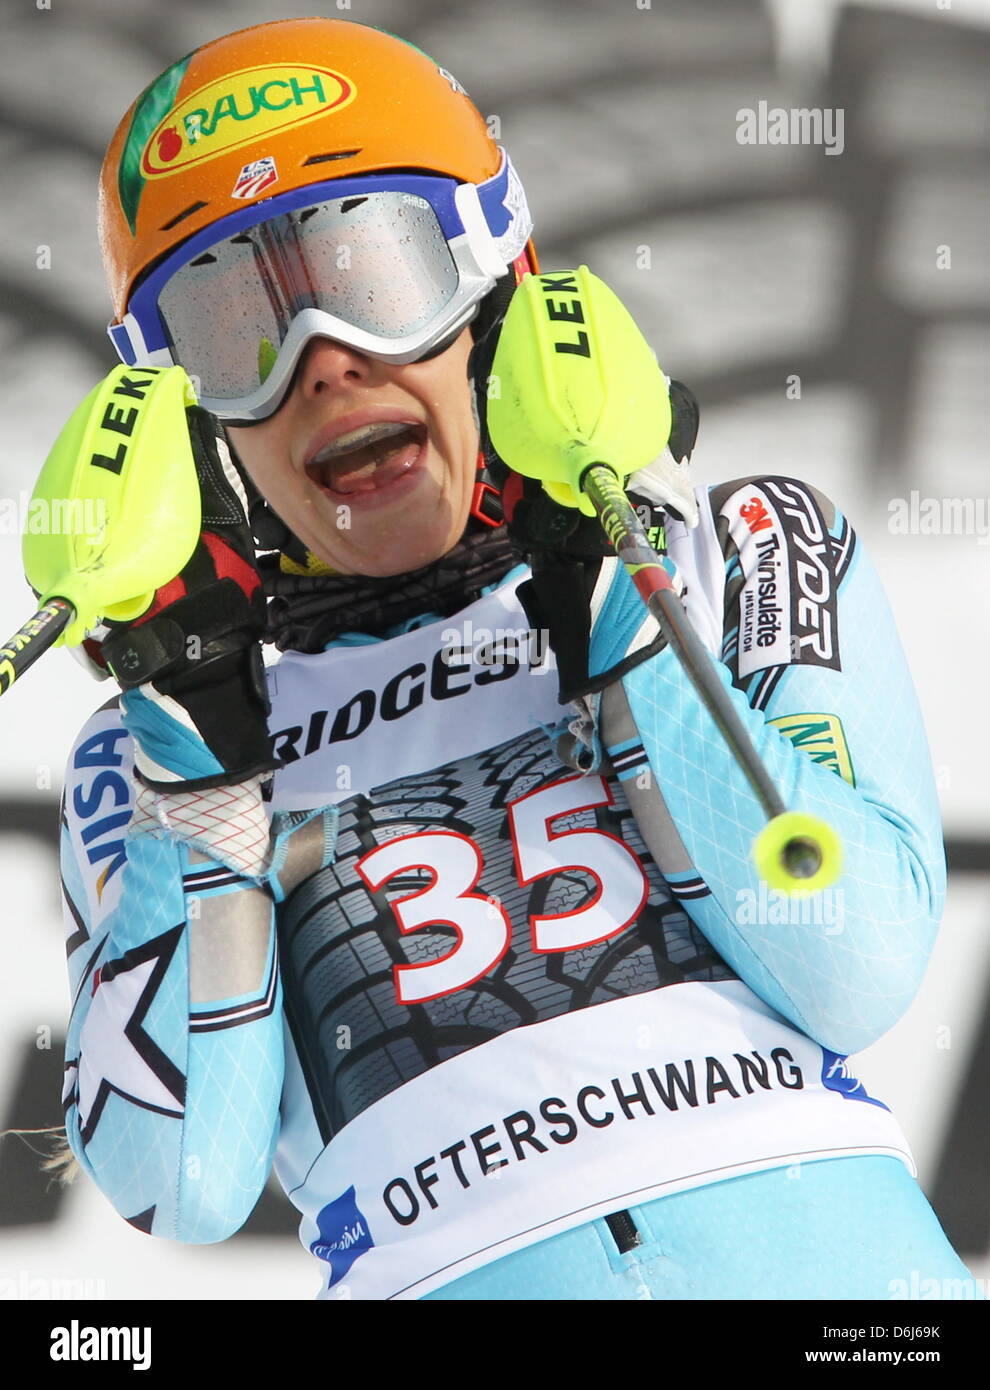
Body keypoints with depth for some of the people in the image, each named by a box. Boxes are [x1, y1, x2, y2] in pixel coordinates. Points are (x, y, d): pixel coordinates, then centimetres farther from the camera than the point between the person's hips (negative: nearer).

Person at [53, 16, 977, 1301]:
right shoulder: (161, 747, 15)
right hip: (456, 1268, 0)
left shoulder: (751, 562, 13)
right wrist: (205, 778, 0)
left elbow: (857, 975, 1)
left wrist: (618, 630, -1)